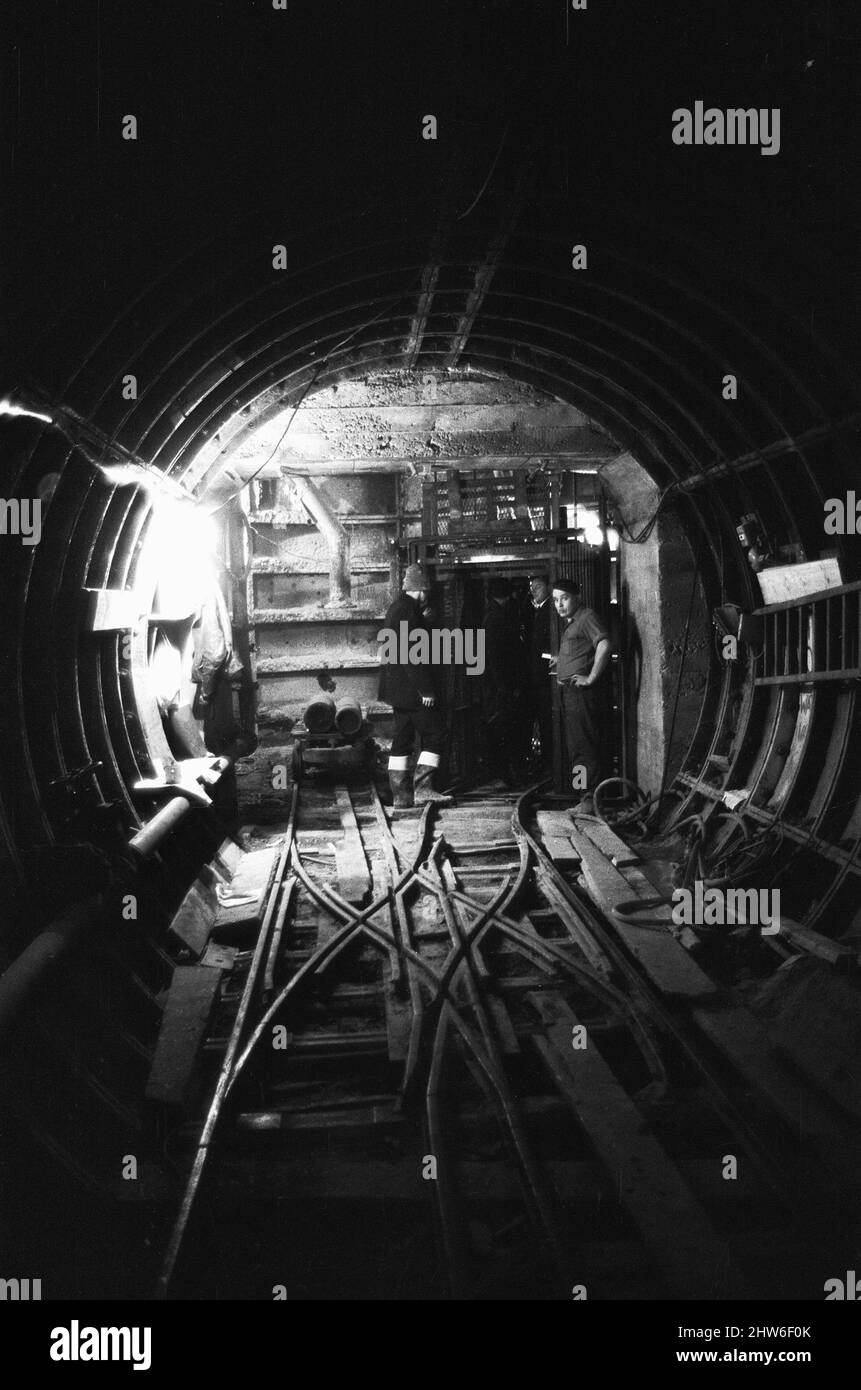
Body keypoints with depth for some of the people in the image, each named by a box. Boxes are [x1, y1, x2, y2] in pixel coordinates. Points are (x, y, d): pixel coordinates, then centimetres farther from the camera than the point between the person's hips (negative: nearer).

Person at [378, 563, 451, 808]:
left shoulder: (396, 607, 16)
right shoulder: (408, 610, -16)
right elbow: (412, 655, -21)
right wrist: (425, 689, -21)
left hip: (398, 686, 10)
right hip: (412, 686, -10)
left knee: (403, 738, 10)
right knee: (434, 734, -6)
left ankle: (401, 794, 13)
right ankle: (422, 788, -9)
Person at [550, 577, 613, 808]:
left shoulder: (587, 617, -10)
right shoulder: (571, 622, 21)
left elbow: (605, 645, -25)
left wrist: (591, 678, -22)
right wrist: (561, 662, 19)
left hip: (582, 692, -10)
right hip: (569, 692, 10)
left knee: (583, 746, -10)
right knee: (576, 746, 12)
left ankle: (591, 797, -8)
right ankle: (583, 791, 18)